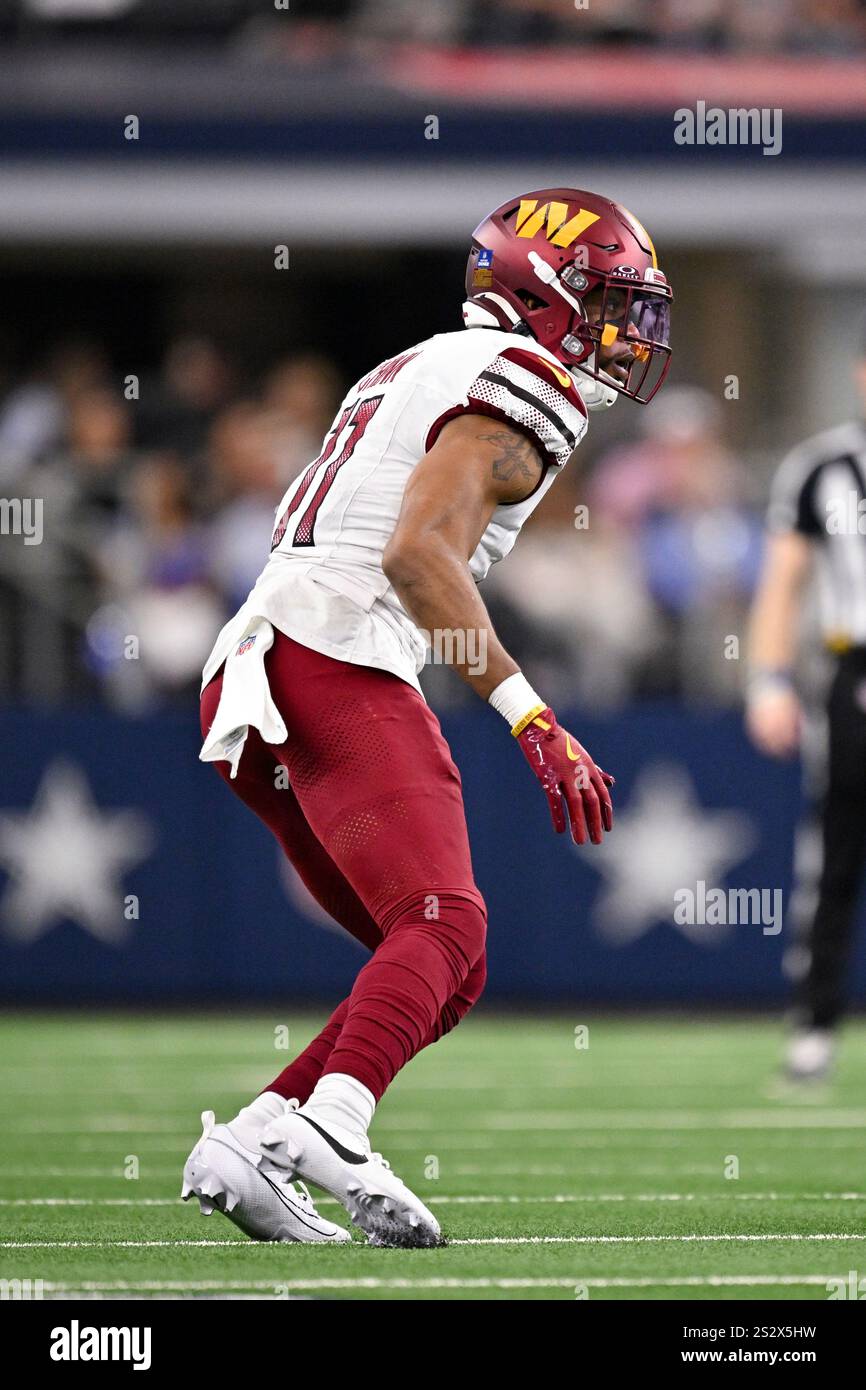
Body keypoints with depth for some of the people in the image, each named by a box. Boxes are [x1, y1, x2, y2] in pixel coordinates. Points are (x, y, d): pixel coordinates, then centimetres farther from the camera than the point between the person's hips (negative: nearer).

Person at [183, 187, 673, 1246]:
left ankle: (249, 1148, -1)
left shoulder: (417, 373, 28)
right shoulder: (515, 385, -3)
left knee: (446, 977, 9)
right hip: (339, 670, -9)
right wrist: (529, 716, -19)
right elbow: (418, 556, -17)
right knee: (442, 923, -24)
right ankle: (332, 1129, -47)